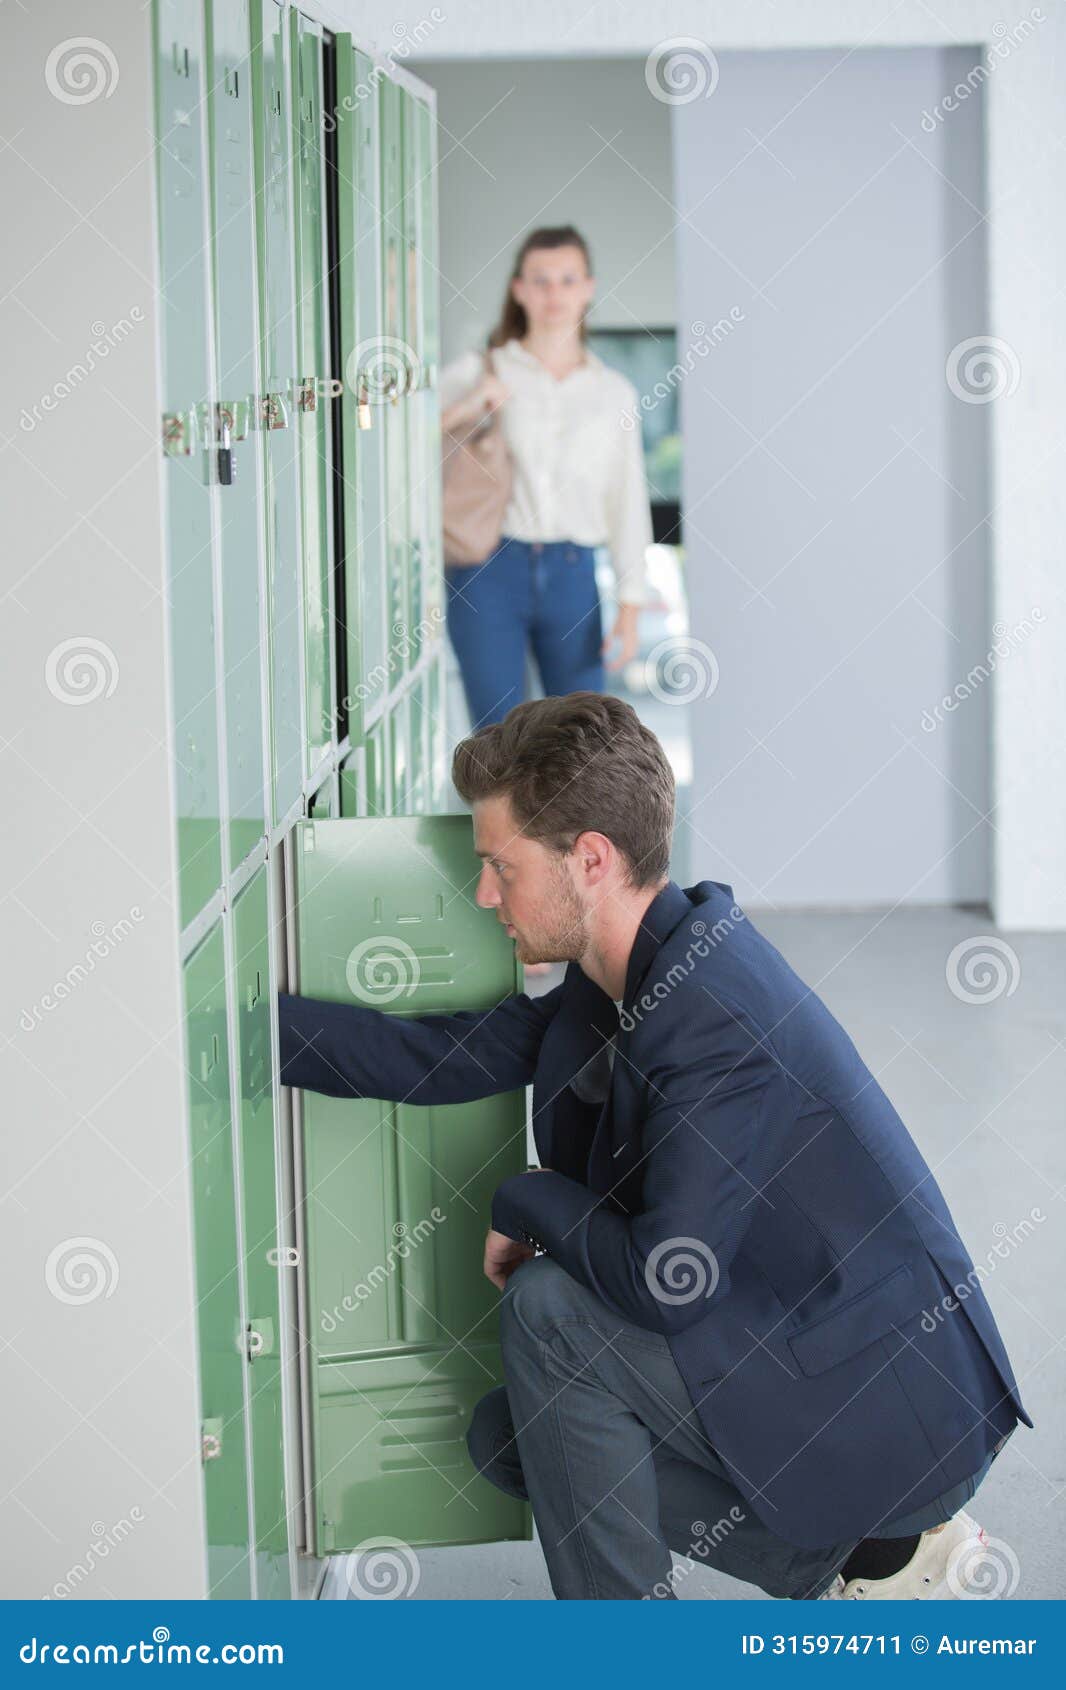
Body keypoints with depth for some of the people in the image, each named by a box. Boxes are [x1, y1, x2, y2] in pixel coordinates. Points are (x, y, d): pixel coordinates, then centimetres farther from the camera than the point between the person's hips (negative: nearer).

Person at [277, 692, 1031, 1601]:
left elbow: (666, 1281, -30)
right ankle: (874, 1554, 12)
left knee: (551, 1310, -18)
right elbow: (435, 1055, 10)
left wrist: (526, 1202, -12)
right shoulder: (630, 975, 4)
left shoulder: (717, 1014, -27)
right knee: (510, 1437, 11)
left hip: (902, 1415, -10)